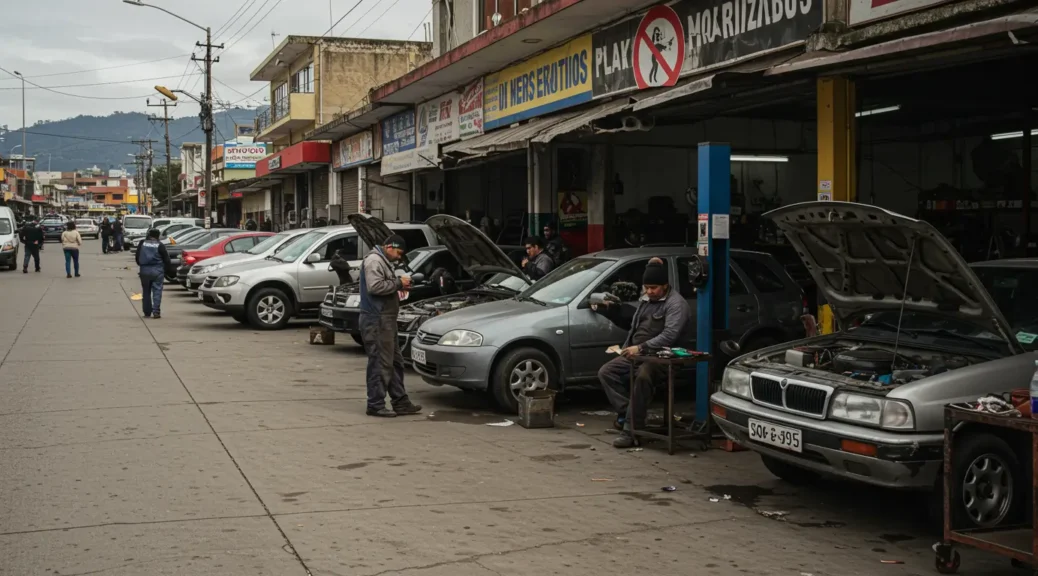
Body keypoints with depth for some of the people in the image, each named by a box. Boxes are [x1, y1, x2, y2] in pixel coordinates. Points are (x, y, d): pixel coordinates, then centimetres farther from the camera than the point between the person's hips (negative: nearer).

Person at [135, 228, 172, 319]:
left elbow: (137, 257, 9)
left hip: (144, 270, 3)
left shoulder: (142, 243, 4)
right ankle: (156, 311, -12)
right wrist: (165, 269, 12)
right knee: (157, 291, -2)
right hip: (157, 271, -3)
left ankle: (147, 312, 13)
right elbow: (166, 259, -3)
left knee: (146, 292, 12)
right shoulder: (160, 245, -5)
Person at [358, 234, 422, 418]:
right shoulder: (374, 261, -12)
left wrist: (399, 287, 11)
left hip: (386, 320, 11)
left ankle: (400, 402, 18)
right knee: (380, 363, -8)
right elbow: (375, 287, -24)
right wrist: (398, 283, -15)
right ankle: (375, 405, -3)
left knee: (395, 362, 13)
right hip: (376, 320, -11)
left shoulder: (383, 262, 22)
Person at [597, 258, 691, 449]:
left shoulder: (676, 304, -10)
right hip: (635, 353, 9)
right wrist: (627, 348, 9)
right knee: (606, 371, -10)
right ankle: (626, 413, -15)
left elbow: (669, 336, -23)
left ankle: (631, 429, -33)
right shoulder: (645, 300, 17)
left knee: (641, 377, -37)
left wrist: (641, 348, -28)